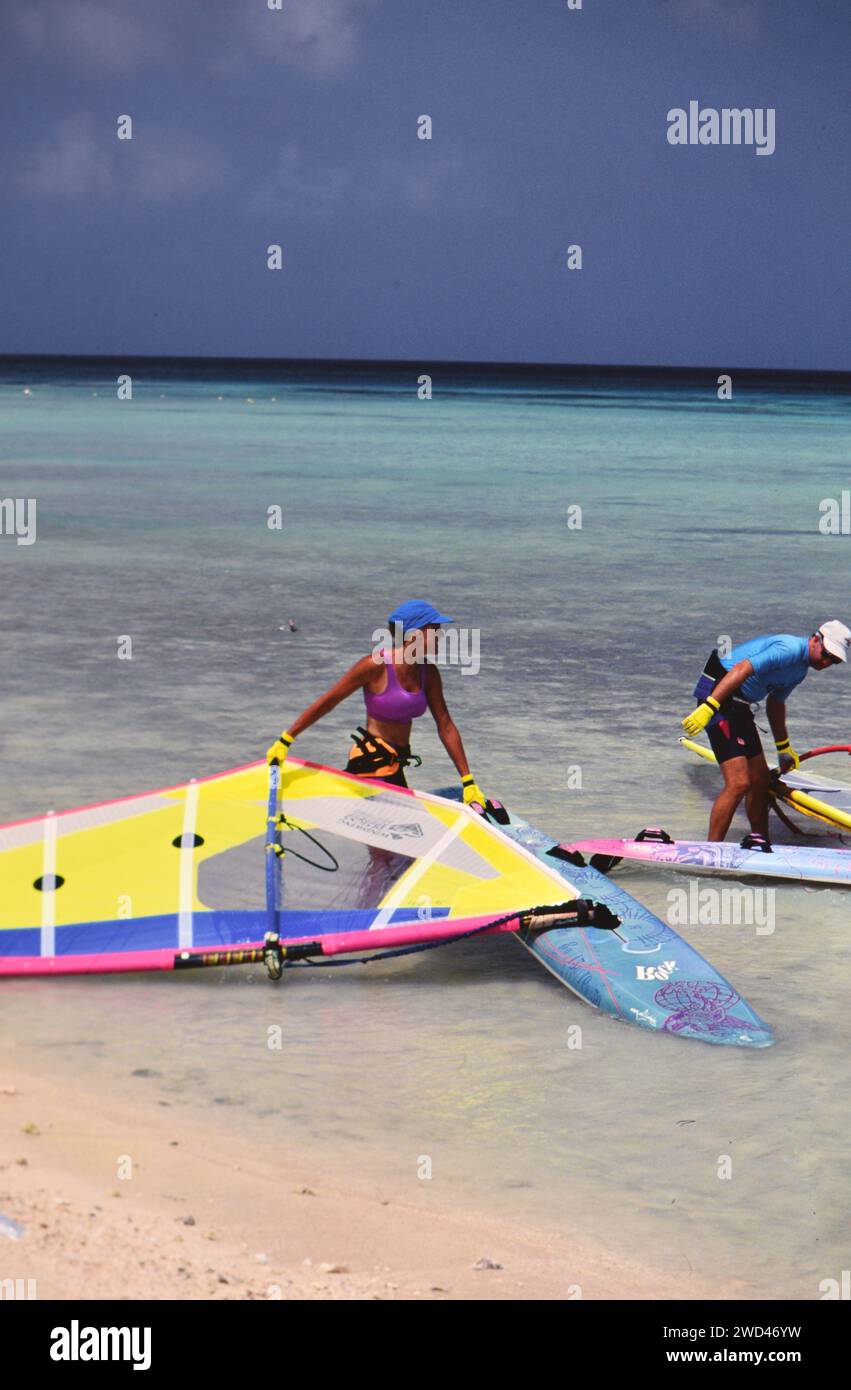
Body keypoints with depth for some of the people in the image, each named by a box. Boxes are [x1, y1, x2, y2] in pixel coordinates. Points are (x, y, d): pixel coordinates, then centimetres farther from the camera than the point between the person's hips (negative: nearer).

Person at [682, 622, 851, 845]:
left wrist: (784, 748, 40)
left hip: (739, 706, 10)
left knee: (761, 781, 14)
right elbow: (742, 669, -28)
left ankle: (758, 841, 33)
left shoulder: (801, 668, 15)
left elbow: (775, 703, 30)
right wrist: (708, 707, -34)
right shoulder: (790, 649, -18)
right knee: (739, 782, -17)